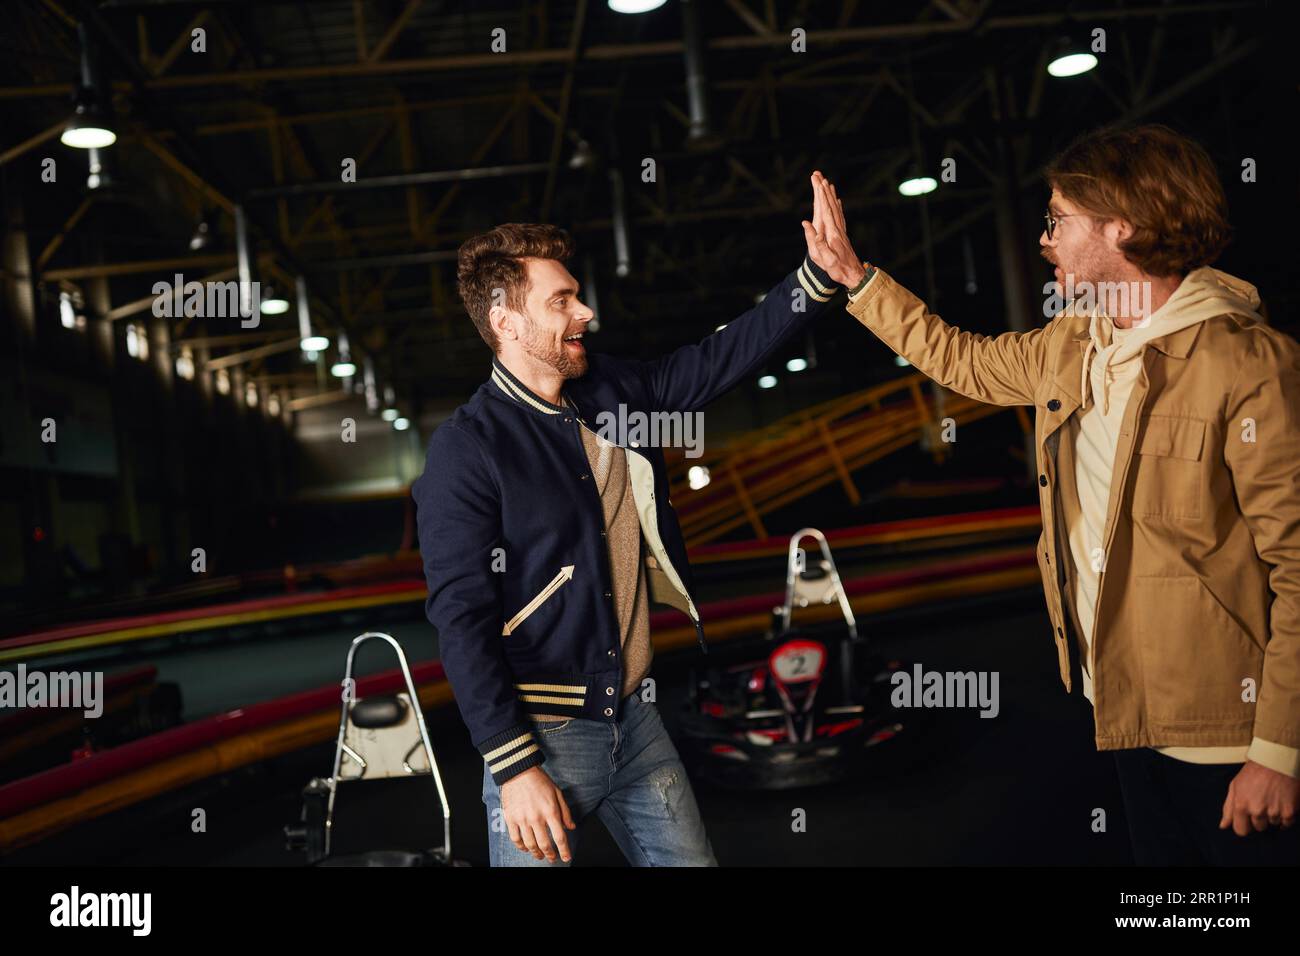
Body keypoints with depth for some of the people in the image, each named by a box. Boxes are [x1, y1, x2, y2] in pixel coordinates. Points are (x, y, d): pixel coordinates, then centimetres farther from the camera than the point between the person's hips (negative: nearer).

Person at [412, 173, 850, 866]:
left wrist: (818, 273, -4)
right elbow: (461, 619, -17)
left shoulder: (614, 391, 4)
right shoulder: (466, 447, -15)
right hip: (540, 732, -6)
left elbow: (721, 358, 7)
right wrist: (514, 768, -19)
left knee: (691, 858, 14)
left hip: (635, 718, 6)